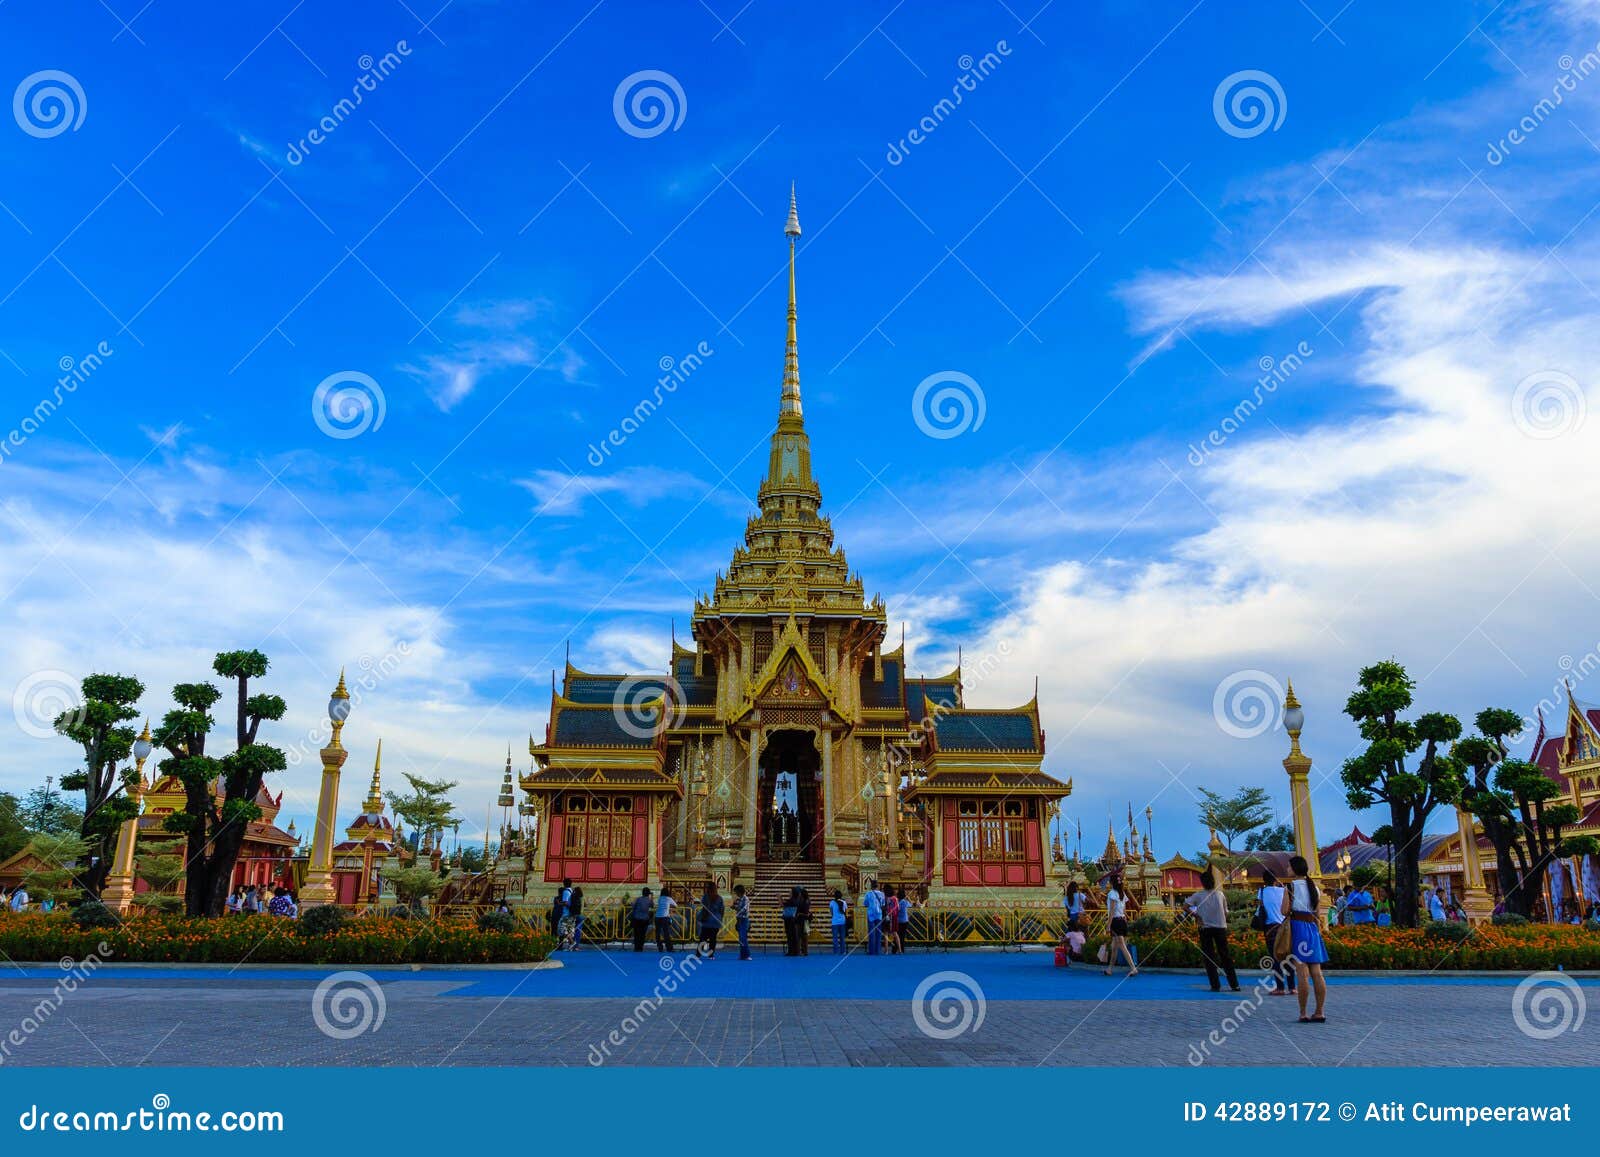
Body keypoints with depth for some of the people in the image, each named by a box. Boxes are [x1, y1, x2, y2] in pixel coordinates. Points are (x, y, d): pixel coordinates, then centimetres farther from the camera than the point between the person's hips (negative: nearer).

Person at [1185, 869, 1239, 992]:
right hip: (1221, 927, 2)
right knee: (1225, 956, 9)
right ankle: (1234, 985, 9)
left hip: (1205, 928, -2)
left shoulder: (1198, 895, -3)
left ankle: (1215, 985, -1)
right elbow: (1226, 913, 7)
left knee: (1208, 957, 3)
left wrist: (1196, 916, -5)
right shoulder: (1220, 894, 4)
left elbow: (1185, 905, -12)